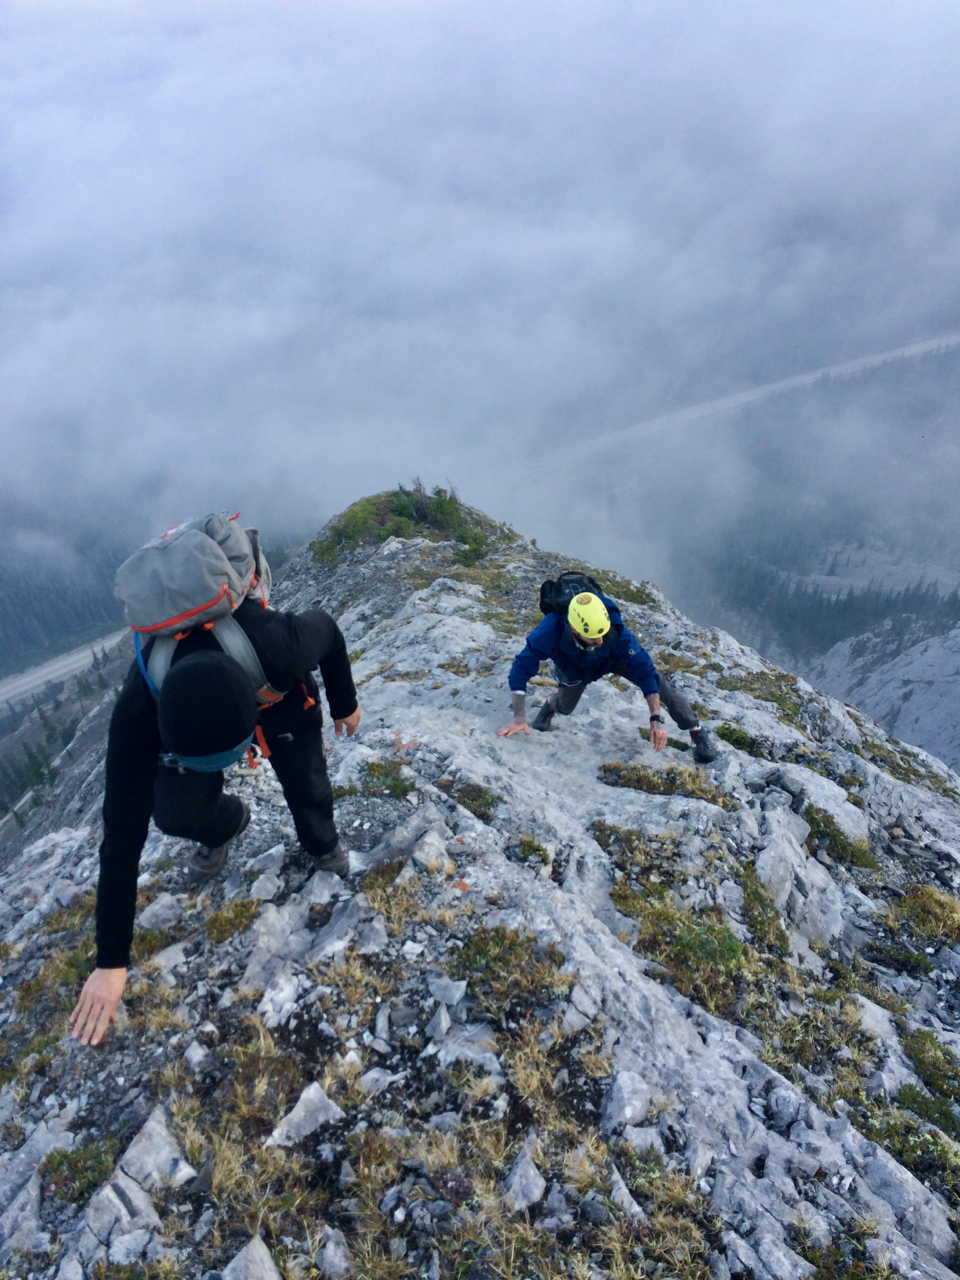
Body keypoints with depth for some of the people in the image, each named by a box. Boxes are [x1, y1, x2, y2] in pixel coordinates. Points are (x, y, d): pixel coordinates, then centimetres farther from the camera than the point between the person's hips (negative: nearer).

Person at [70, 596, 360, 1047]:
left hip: (282, 697, 0)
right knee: (174, 810, -16)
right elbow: (122, 838, -33)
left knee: (306, 788, -7)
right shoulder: (137, 713, -41)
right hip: (183, 715, 0)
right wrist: (111, 962, -25)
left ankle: (323, 844, 29)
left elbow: (326, 627, -20)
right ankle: (224, 825, 21)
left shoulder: (278, 646, -46)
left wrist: (344, 703, -3)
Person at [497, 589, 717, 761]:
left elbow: (644, 669, -37)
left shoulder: (615, 629, -43)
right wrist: (519, 718, -38)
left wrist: (656, 720, -41)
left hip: (613, 658, -1)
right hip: (572, 666, 1)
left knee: (658, 682, -15)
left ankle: (696, 731, 5)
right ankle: (550, 705, 38)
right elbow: (521, 670, -35)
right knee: (564, 707, 0)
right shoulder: (551, 632, -44)